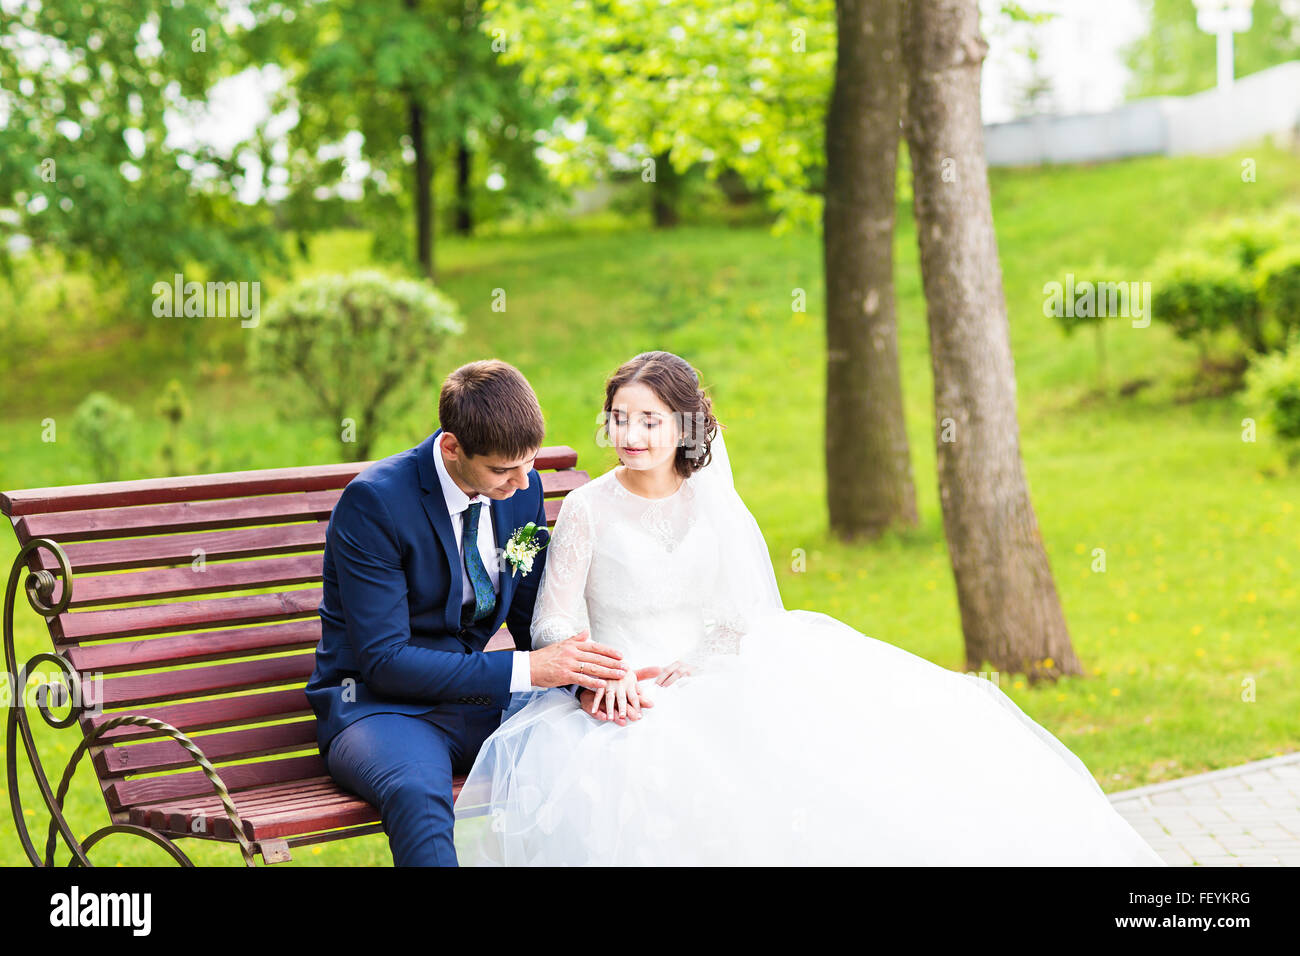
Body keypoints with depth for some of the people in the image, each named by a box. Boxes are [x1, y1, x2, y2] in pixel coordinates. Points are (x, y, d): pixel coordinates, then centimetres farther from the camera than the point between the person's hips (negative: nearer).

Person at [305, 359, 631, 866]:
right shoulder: (372, 501, -19)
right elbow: (384, 660, -21)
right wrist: (527, 670, -26)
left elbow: (533, 620, 9)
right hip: (379, 705, -5)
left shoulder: (521, 488, 0)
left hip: (478, 693, 6)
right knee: (418, 791, -40)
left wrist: (587, 675, -14)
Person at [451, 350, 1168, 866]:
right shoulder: (587, 510, 1)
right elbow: (555, 622, -5)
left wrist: (684, 670, -13)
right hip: (620, 704, -2)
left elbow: (748, 620, 4)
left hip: (716, 685, 3)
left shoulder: (715, 505, 8)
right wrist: (597, 680, -25)